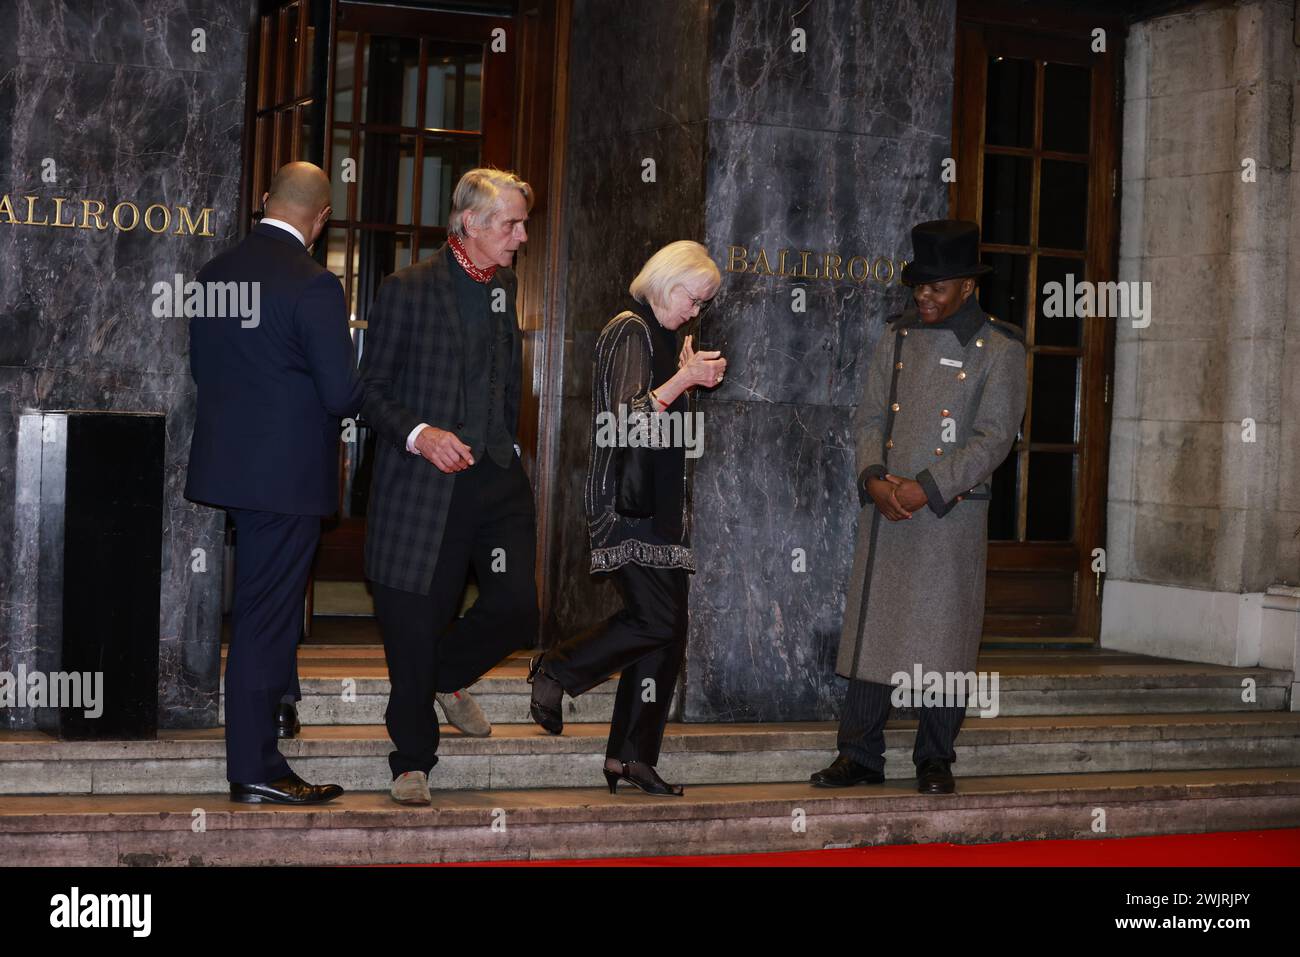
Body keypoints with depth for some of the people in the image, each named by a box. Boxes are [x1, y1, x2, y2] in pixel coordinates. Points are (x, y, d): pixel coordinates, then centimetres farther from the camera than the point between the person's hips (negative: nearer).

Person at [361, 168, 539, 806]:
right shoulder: (407, 290, -5)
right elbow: (371, 390, -6)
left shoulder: (505, 287, 13)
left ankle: (447, 675, 27)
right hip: (425, 484, -5)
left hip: (497, 479, 5)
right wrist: (418, 434, -20)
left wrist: (506, 445, 15)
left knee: (517, 608, -6)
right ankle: (412, 762, 17)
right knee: (416, 628, 1)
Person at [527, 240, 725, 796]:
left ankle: (632, 756, 6)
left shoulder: (659, 335, 21)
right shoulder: (629, 331, -8)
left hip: (656, 503, 10)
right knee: (657, 619, -15)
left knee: (668, 630, 3)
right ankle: (555, 673, 5)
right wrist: (686, 378, -15)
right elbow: (627, 418, -17)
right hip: (626, 502, -10)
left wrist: (692, 379, 15)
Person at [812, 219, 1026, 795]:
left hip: (952, 515, -4)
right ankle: (860, 757, 13)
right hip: (885, 510, 4)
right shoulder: (896, 341, 12)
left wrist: (926, 488, -16)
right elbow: (869, 418, 10)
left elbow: (993, 437, -9)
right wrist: (875, 479, -8)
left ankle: (935, 761, 13)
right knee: (872, 630, 5)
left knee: (940, 638, 1)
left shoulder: (999, 350, -3)